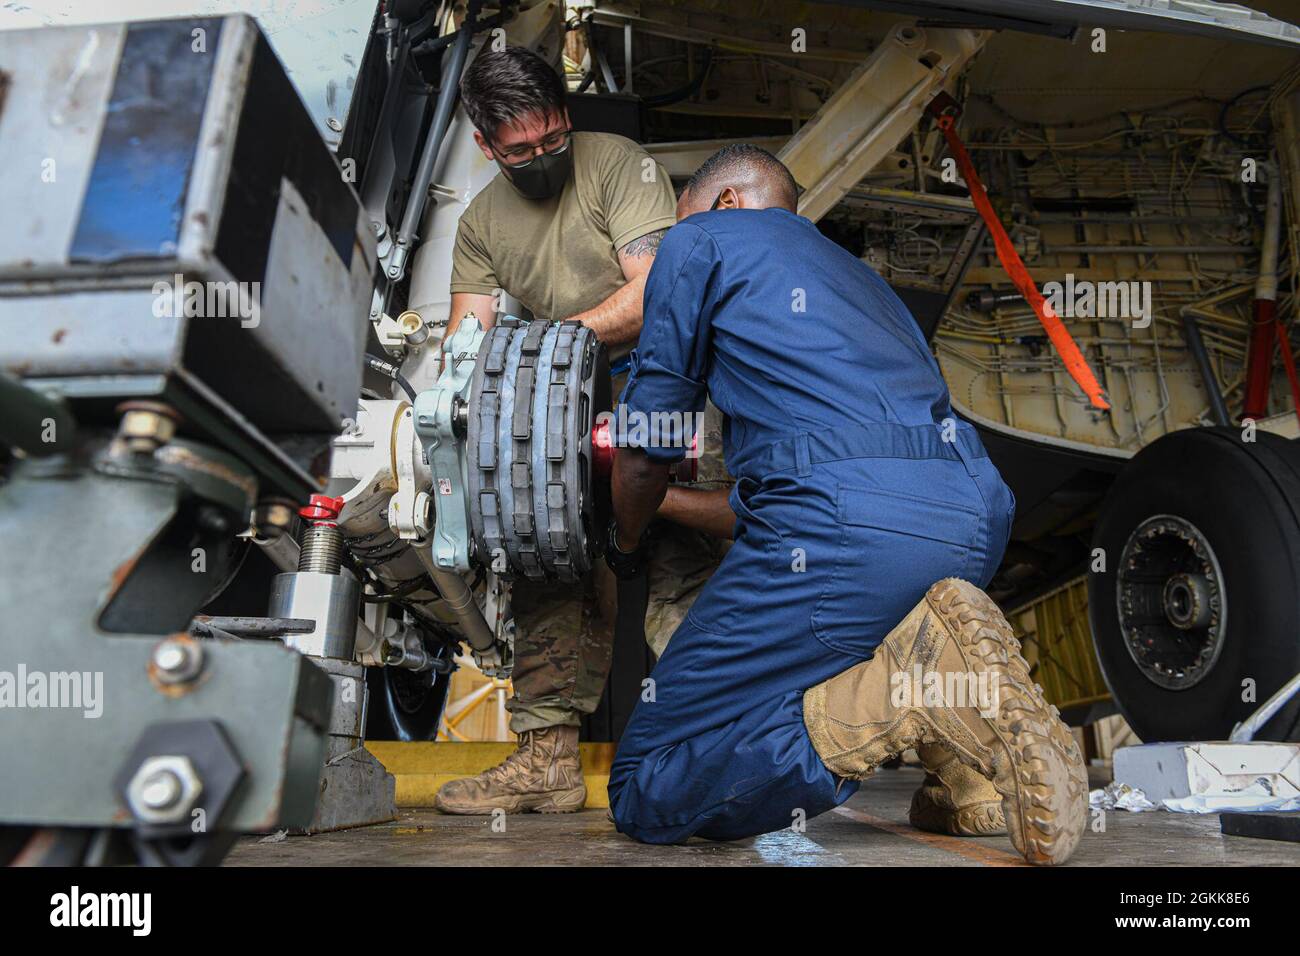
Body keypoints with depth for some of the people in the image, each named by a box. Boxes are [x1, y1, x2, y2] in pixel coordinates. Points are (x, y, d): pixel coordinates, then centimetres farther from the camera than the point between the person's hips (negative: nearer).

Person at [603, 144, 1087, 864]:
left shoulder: (701, 239, 14)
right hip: (975, 524, 8)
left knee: (644, 796, 2)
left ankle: (912, 684, -16)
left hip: (846, 528, -8)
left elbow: (645, 450, 12)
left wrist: (625, 543, 35)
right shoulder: (853, 269, 35)